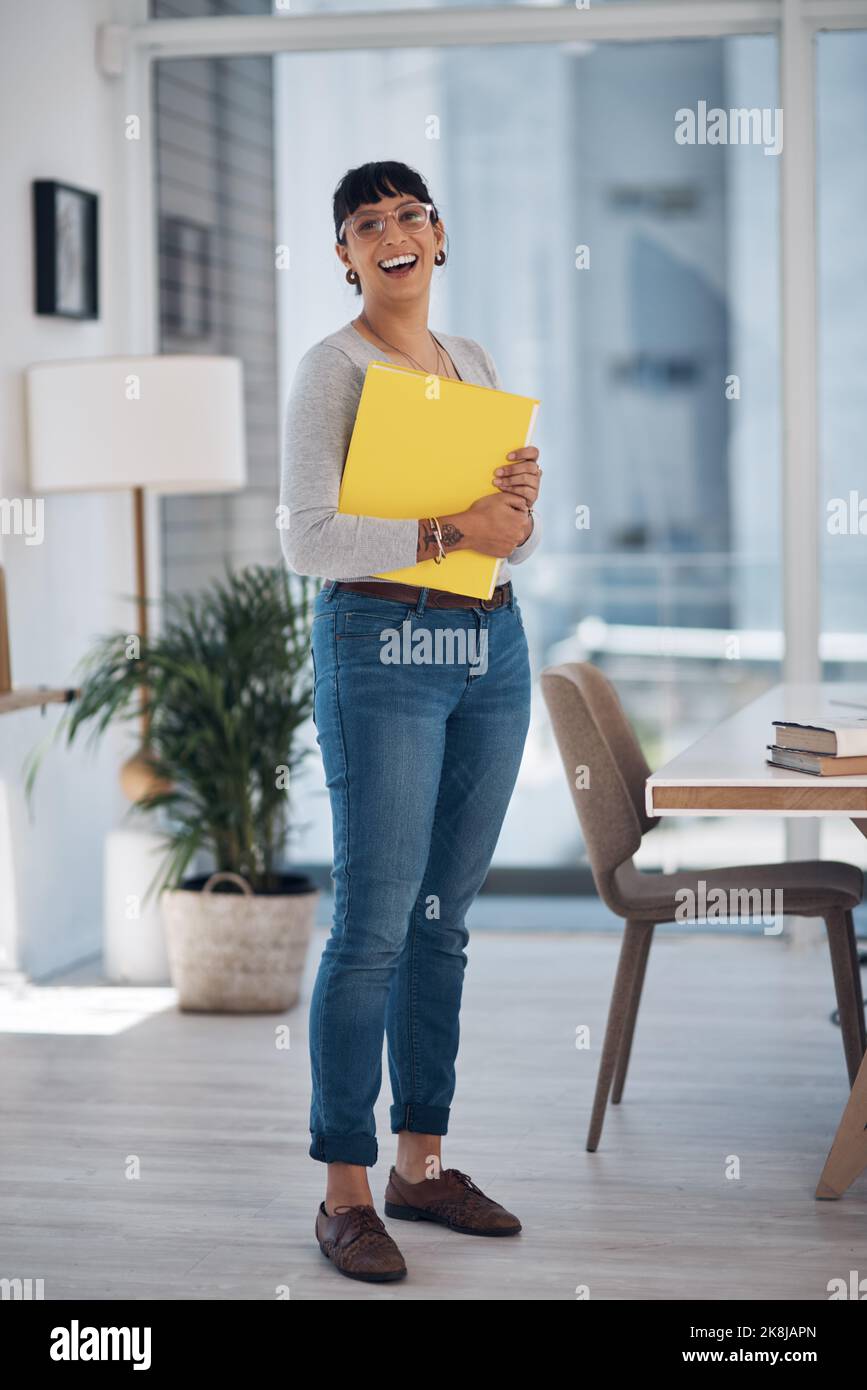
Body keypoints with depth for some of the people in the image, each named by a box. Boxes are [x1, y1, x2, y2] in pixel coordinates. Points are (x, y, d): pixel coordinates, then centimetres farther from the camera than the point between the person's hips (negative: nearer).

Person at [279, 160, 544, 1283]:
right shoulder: (332, 368, -4)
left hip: (491, 649, 7)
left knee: (444, 917, 11)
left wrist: (522, 502, -4)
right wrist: (450, 530, -19)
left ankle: (421, 1164, 20)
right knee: (373, 923, -6)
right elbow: (307, 537, -14)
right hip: (381, 645, -6)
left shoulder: (475, 365, 16)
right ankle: (345, 1190, 2)